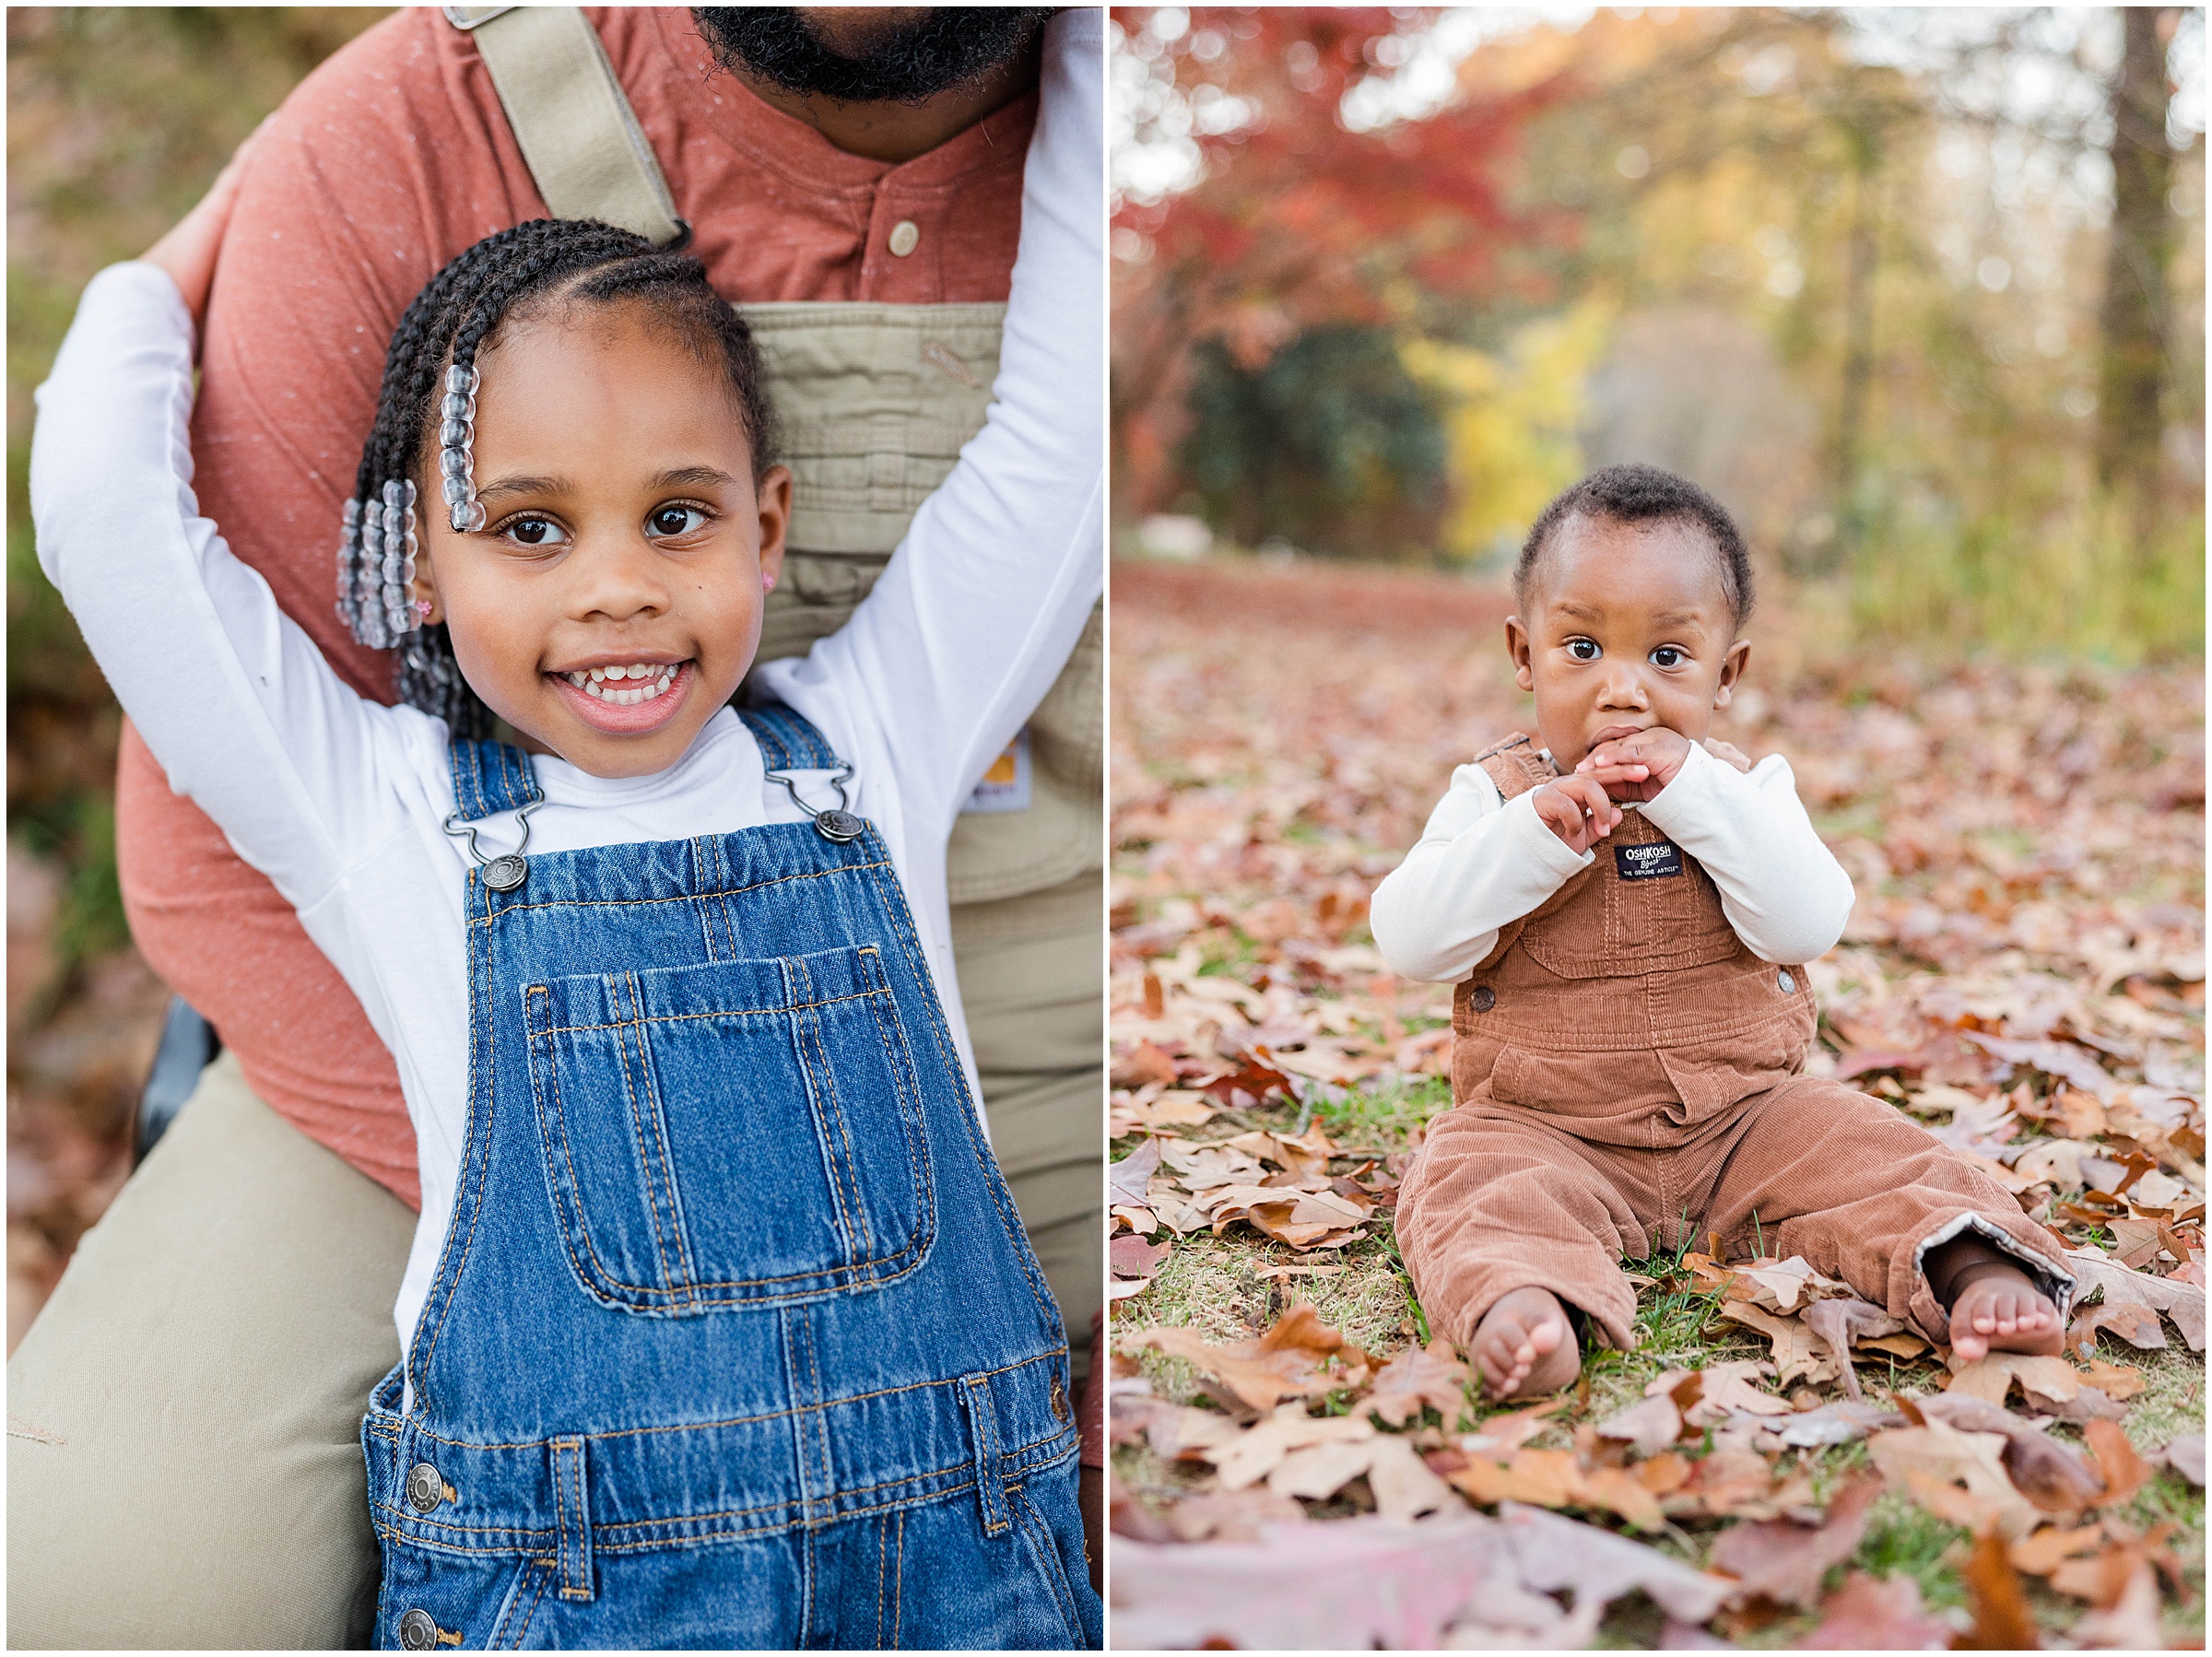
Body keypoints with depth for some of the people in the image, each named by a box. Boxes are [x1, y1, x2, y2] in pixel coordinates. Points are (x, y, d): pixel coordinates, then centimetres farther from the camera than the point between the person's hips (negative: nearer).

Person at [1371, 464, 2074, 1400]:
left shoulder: (1746, 788, 3)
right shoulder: (1497, 793, 0)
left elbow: (1807, 926, -15)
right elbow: (1410, 945, -13)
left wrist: (1694, 794, -21)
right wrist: (1535, 833, -24)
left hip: (1742, 1115, 2)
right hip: (1546, 1129, -2)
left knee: (1858, 1149, -20)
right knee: (1471, 1181, -30)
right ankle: (1521, 1300, -55)